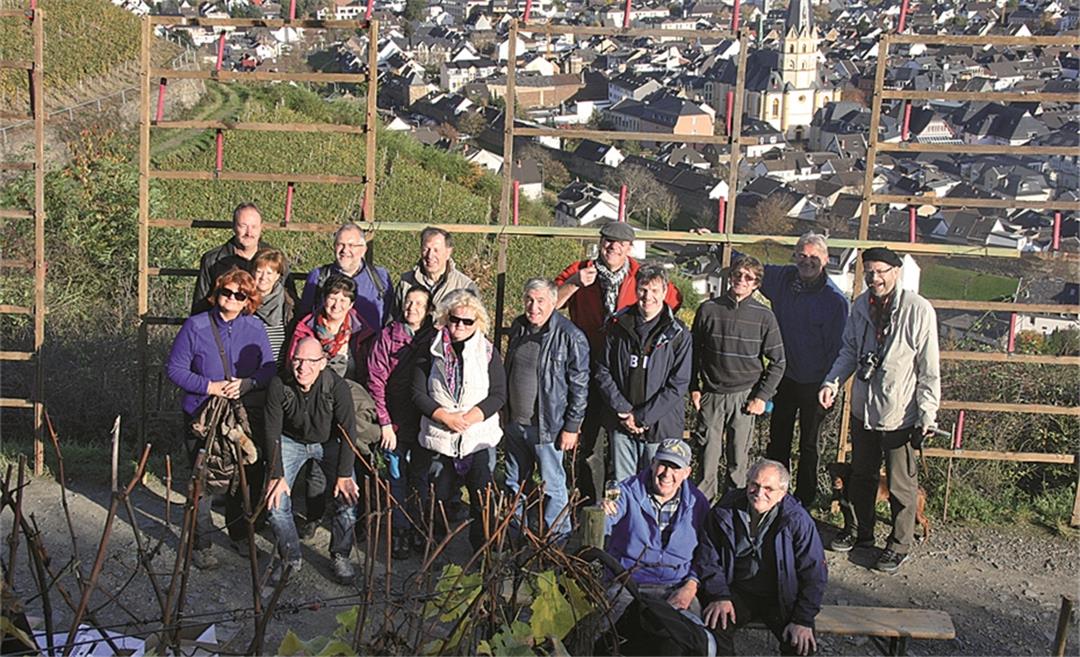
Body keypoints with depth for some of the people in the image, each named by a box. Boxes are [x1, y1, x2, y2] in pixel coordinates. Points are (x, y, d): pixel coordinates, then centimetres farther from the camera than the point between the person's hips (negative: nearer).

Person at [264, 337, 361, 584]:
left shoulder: (336, 386, -26)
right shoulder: (278, 385, -23)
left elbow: (348, 431, -19)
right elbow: (273, 432, -16)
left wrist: (344, 474, -21)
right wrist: (277, 476, -20)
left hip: (328, 442, -1)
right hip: (290, 441, 1)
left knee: (349, 497, -14)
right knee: (275, 500, -11)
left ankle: (340, 556, 8)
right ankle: (290, 557, 11)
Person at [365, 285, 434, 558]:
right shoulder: (388, 336, -3)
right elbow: (376, 381, -4)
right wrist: (384, 423, -9)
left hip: (424, 423, 1)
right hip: (396, 421, -1)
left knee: (422, 478, 11)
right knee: (398, 478, 8)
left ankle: (419, 529, 28)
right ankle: (399, 531, 22)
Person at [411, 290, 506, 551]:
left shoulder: (488, 351, 1)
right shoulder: (430, 351, 2)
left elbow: (499, 394, -1)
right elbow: (418, 394, 0)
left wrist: (470, 418, -13)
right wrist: (445, 416, -13)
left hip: (479, 438, -1)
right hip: (438, 438, 1)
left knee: (483, 502, -1)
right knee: (436, 501, 9)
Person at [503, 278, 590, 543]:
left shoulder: (570, 337, -17)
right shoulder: (518, 327, 4)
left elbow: (580, 387, -13)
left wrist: (571, 427, -13)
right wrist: (504, 410, 17)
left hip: (546, 427, -7)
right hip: (514, 423, 7)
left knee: (552, 486, 5)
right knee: (515, 484, 19)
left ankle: (557, 541, 20)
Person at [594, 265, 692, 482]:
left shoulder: (678, 334, -6)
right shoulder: (619, 325, 3)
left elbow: (678, 385, -8)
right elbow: (603, 371, 3)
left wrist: (641, 416, -11)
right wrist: (623, 409, -8)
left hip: (660, 426, -2)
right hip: (621, 424, 2)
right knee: (621, 485, 11)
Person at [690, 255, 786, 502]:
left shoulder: (763, 316, -2)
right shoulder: (708, 309, 0)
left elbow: (777, 362, 3)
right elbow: (694, 351, 9)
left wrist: (762, 396, -3)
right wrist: (694, 387, 6)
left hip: (744, 396, -1)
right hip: (711, 395, 1)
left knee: (738, 458, 6)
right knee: (709, 453, 6)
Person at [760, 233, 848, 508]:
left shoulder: (835, 299, -16)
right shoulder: (783, 278, -4)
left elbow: (837, 348, -12)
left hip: (815, 383, -4)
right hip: (785, 377, 4)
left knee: (809, 446, 12)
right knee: (778, 439, 17)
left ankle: (803, 501, 26)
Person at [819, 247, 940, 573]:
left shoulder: (918, 310, -17)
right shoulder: (861, 305, 1)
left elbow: (929, 369, -14)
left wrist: (927, 414, -13)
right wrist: (833, 382, -5)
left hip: (900, 415, -6)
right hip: (863, 409, 6)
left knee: (901, 485, 9)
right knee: (861, 476, 22)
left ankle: (900, 545, 27)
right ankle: (862, 531, 41)